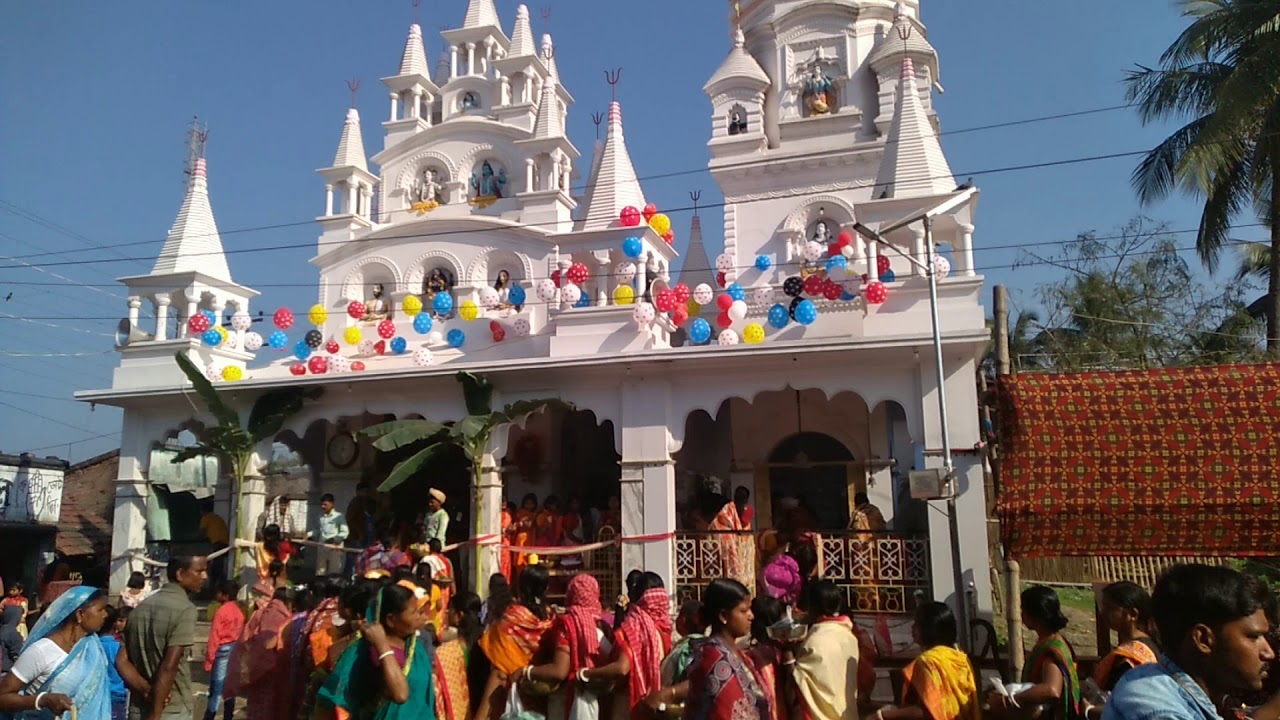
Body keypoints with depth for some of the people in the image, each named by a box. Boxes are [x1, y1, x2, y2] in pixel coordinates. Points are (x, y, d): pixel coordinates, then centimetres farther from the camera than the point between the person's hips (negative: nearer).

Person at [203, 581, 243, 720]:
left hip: (223, 651, -7)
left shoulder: (221, 611, -13)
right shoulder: (239, 611, 7)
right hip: (235, 650, 7)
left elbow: (214, 637, -13)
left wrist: (209, 659, -9)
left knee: (216, 689, -4)